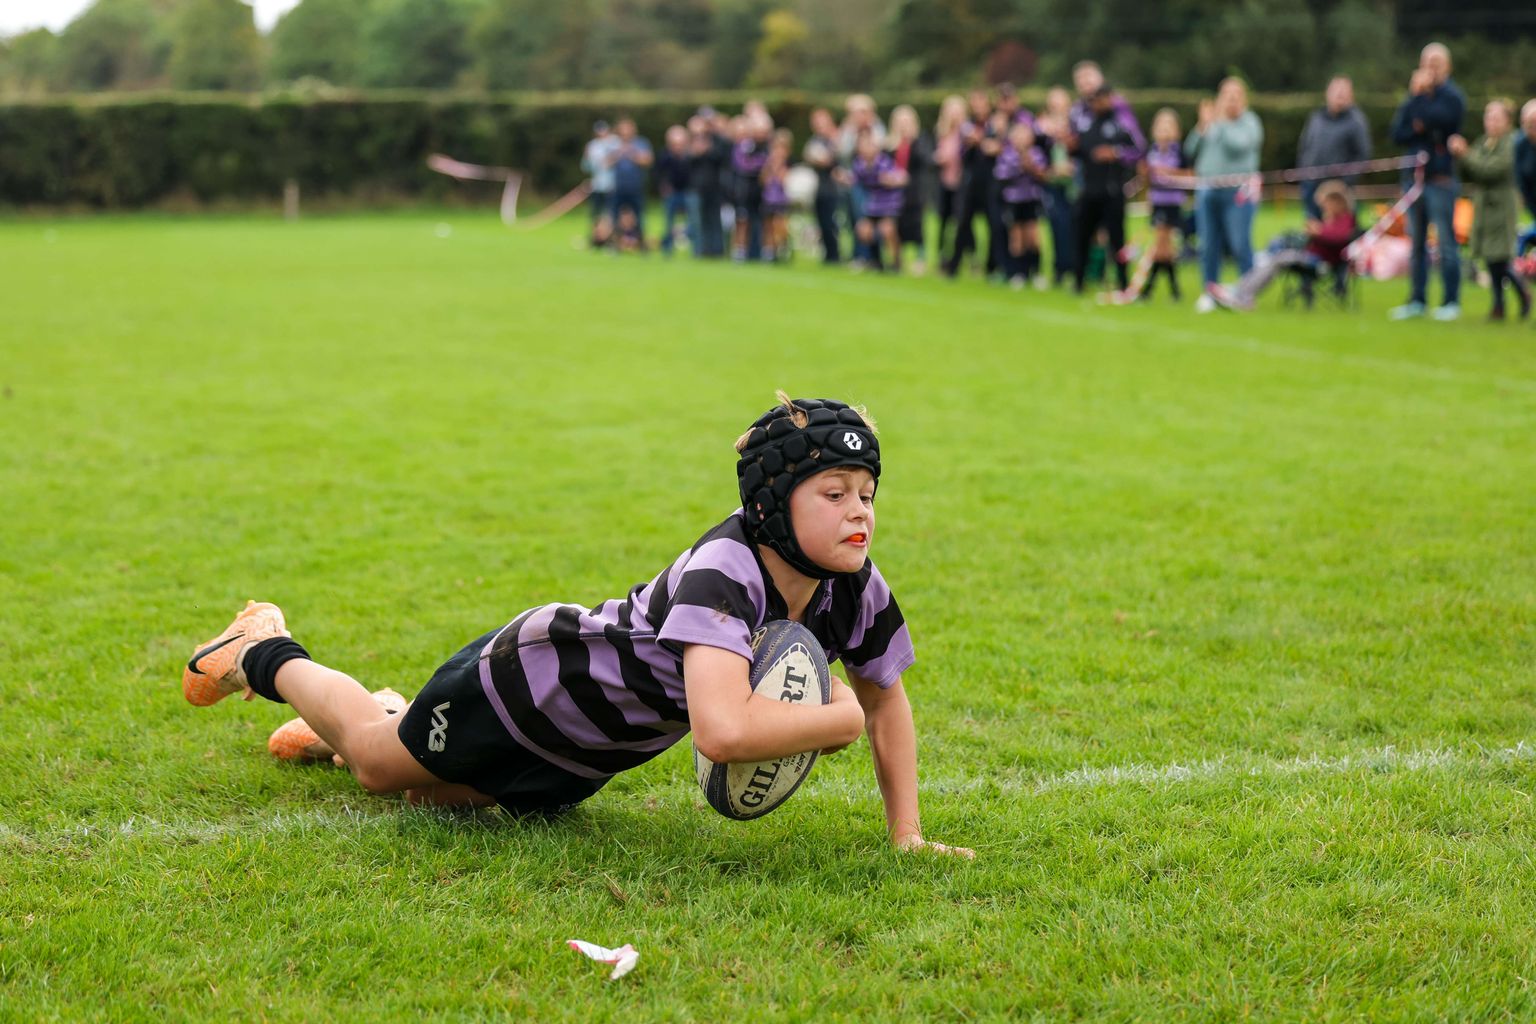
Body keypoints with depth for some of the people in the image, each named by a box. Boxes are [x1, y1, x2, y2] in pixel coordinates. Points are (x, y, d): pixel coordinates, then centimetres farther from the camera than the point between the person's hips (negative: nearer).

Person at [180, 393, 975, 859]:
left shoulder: (852, 588, -20)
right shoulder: (722, 572, -42)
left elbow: (886, 699, -2)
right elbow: (722, 729, -56)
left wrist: (906, 833, -9)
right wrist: (839, 719, -41)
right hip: (526, 680, -7)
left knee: (449, 792, 32)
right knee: (374, 762, 19)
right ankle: (267, 655, 44)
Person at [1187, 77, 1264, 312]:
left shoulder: (1249, 122, 2)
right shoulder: (1211, 123, 16)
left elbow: (1238, 143, -17)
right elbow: (1190, 151, 9)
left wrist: (1221, 123, -7)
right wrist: (1202, 126, -2)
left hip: (1238, 191, -5)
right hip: (1207, 191, 5)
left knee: (1240, 245, -10)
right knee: (1208, 246, 5)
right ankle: (1209, 293, 12)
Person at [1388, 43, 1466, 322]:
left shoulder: (1452, 96, 0)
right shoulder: (1415, 96, 15)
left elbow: (1438, 118, -19)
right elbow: (1397, 133, 7)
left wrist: (1419, 96, -9)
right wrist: (1416, 129, -11)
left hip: (1441, 178, -5)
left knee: (1445, 241, -6)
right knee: (1416, 243, 7)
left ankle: (1451, 302, -2)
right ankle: (1417, 301, 12)